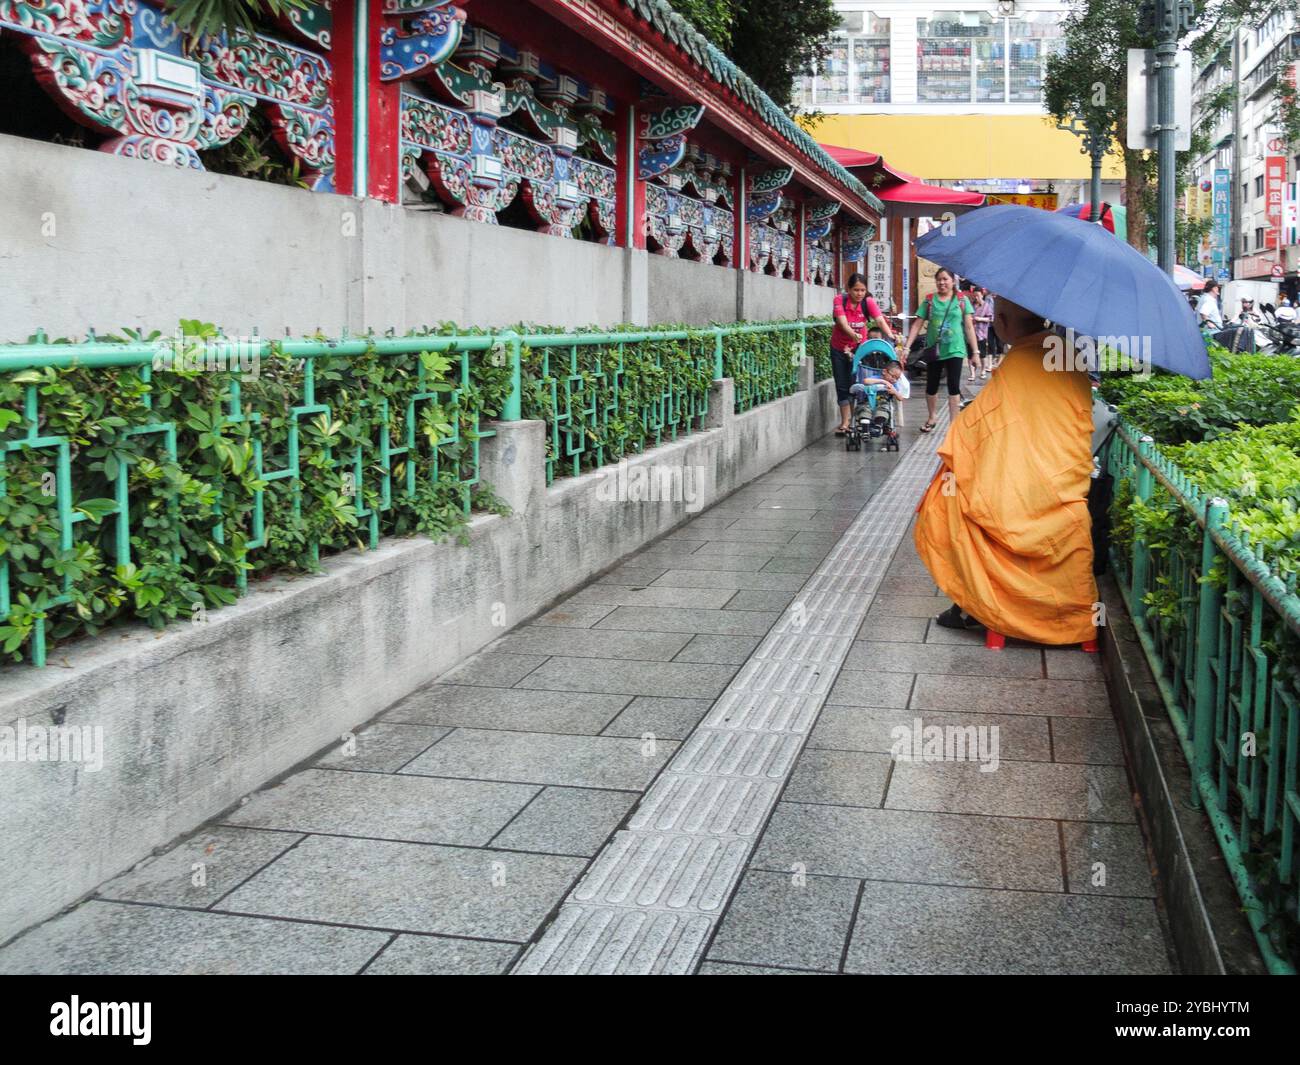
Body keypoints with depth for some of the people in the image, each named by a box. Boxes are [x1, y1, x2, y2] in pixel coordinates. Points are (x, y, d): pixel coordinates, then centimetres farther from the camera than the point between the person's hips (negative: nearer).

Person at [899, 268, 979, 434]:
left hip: (955, 350, -2)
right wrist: (906, 347, -6)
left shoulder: (961, 300, 2)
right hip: (933, 350, 2)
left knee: (954, 386, -4)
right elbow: (917, 325, 1)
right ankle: (933, 418, 33)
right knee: (931, 386, 12)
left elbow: (969, 327, 1)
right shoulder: (929, 300, 3)